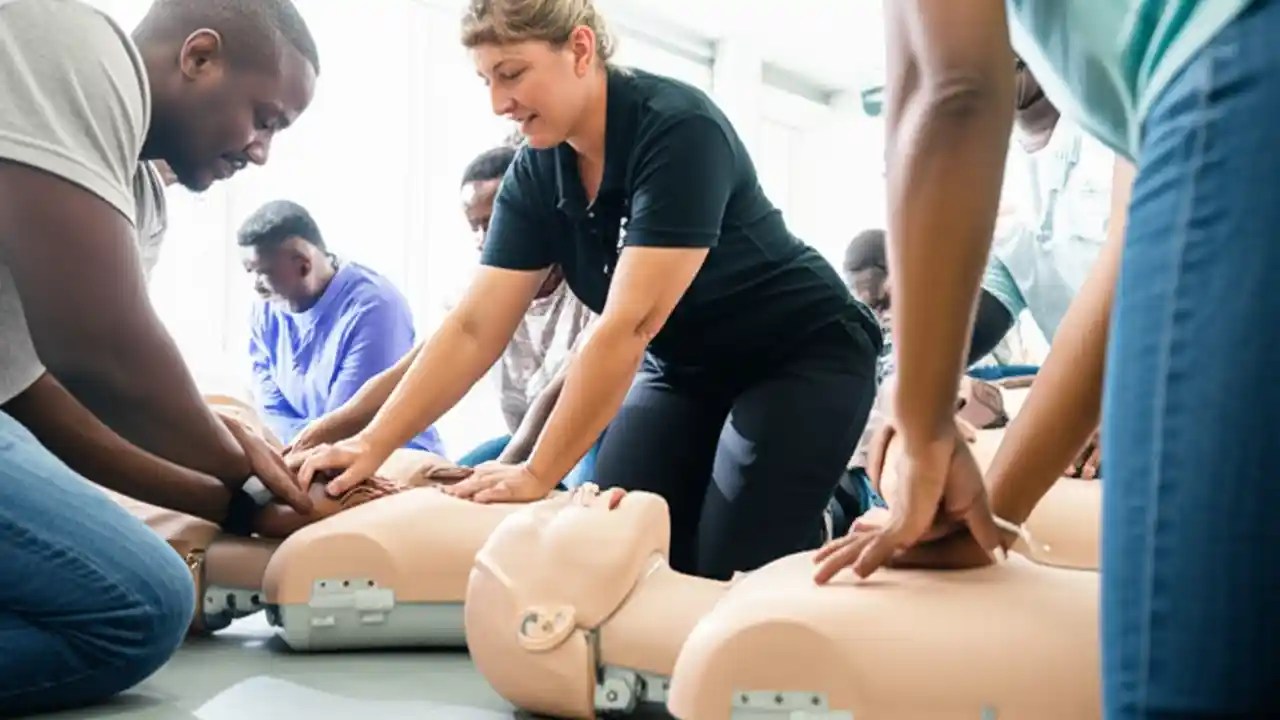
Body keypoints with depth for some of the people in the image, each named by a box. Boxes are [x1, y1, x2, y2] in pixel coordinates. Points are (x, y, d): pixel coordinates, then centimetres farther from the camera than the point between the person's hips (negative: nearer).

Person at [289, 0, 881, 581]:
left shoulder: (678, 130, -28)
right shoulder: (535, 173, -7)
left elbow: (628, 324, -33)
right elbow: (474, 328, -9)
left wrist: (537, 475, -31)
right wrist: (371, 442, -20)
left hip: (799, 357, -6)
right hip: (683, 367, 6)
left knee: (735, 577, -15)